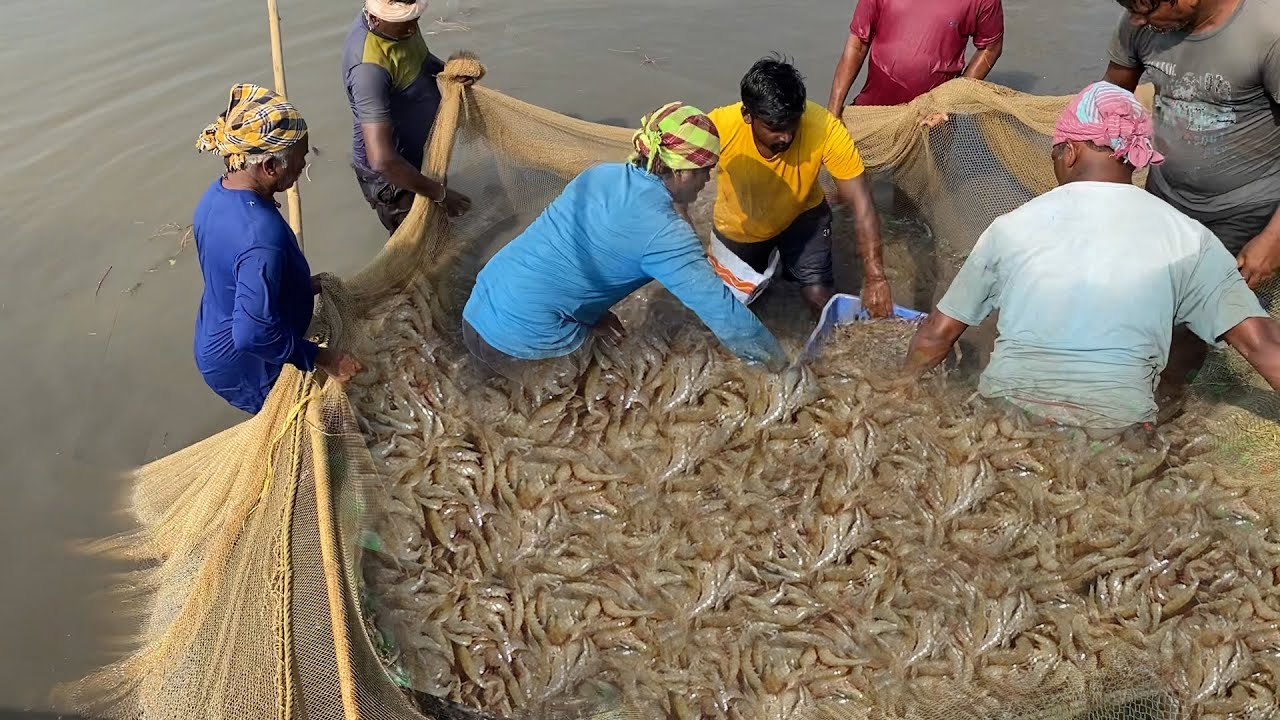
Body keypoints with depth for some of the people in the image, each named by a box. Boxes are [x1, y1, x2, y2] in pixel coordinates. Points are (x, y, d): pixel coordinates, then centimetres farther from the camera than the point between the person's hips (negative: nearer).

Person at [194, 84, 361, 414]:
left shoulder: (216, 195, -7)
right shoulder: (262, 235, -37)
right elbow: (254, 333, -37)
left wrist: (304, 285, 12)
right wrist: (321, 358, -28)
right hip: (248, 371, -8)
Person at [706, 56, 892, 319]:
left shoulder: (825, 128, -35)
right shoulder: (718, 129, -37)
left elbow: (862, 204, -33)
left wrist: (874, 277, -40)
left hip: (802, 216, 0)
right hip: (740, 229, 1)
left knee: (820, 299, -10)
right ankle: (769, 262, 41)